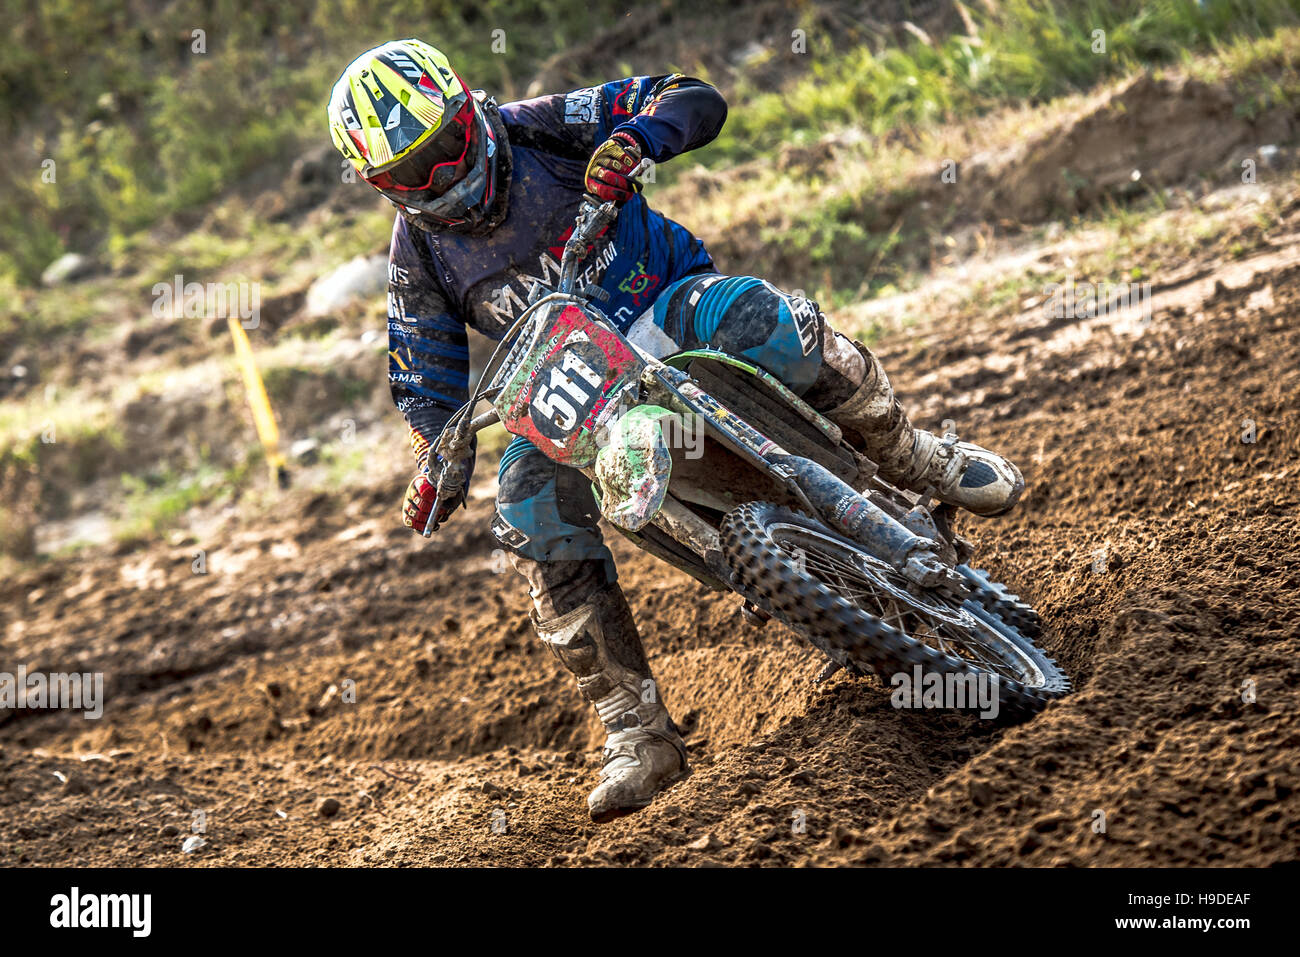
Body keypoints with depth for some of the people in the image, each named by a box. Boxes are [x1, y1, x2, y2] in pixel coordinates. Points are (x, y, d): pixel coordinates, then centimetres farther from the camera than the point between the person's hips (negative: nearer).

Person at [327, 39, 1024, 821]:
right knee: (531, 506, -24)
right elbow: (427, 382, 7)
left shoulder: (538, 130, -9)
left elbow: (699, 102, -12)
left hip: (668, 302, -3)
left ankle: (917, 460, -13)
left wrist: (629, 139, -32)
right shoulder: (420, 255, 0)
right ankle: (637, 733, -18)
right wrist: (436, 462, -12)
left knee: (756, 317, -36)